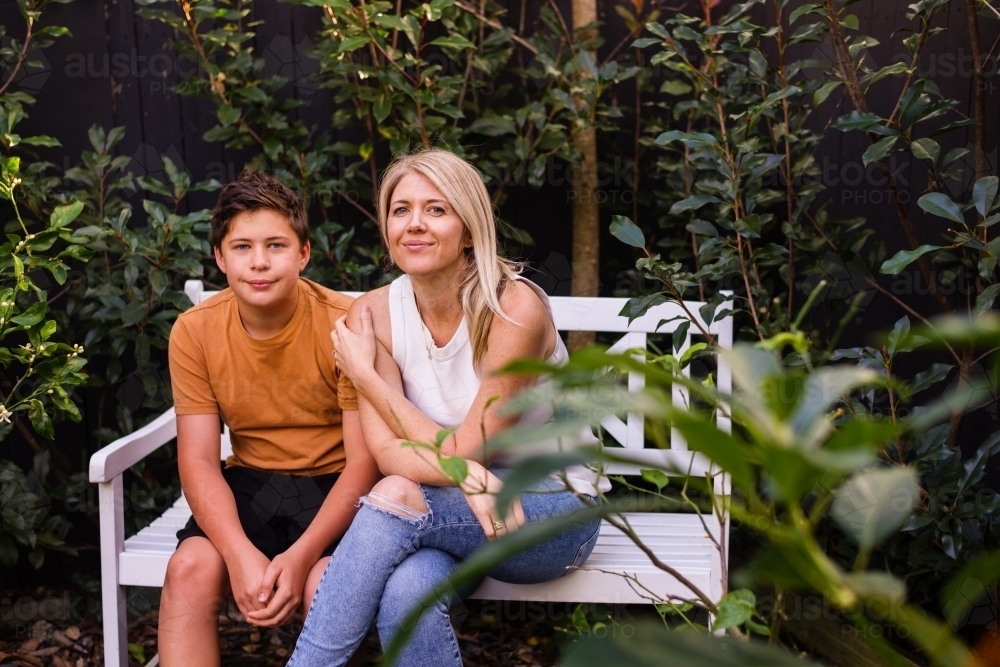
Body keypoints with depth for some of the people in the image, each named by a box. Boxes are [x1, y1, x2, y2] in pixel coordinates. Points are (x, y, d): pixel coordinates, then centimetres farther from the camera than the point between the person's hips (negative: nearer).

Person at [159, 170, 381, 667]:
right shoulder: (194, 332, -7)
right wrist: (241, 555, -25)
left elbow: (364, 462, -15)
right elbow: (198, 462, -8)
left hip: (334, 486, -3)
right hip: (249, 485, 3)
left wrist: (301, 556, -27)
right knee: (189, 569, -23)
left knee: (324, 585, -30)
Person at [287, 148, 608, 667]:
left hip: (556, 508, -3)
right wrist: (469, 477, -32)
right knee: (405, 594, -33)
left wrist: (364, 374, -13)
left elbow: (461, 451, -18)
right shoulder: (374, 314, -6)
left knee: (397, 497, -30)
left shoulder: (515, 308, -20)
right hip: (450, 514, 3)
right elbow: (387, 452, -13)